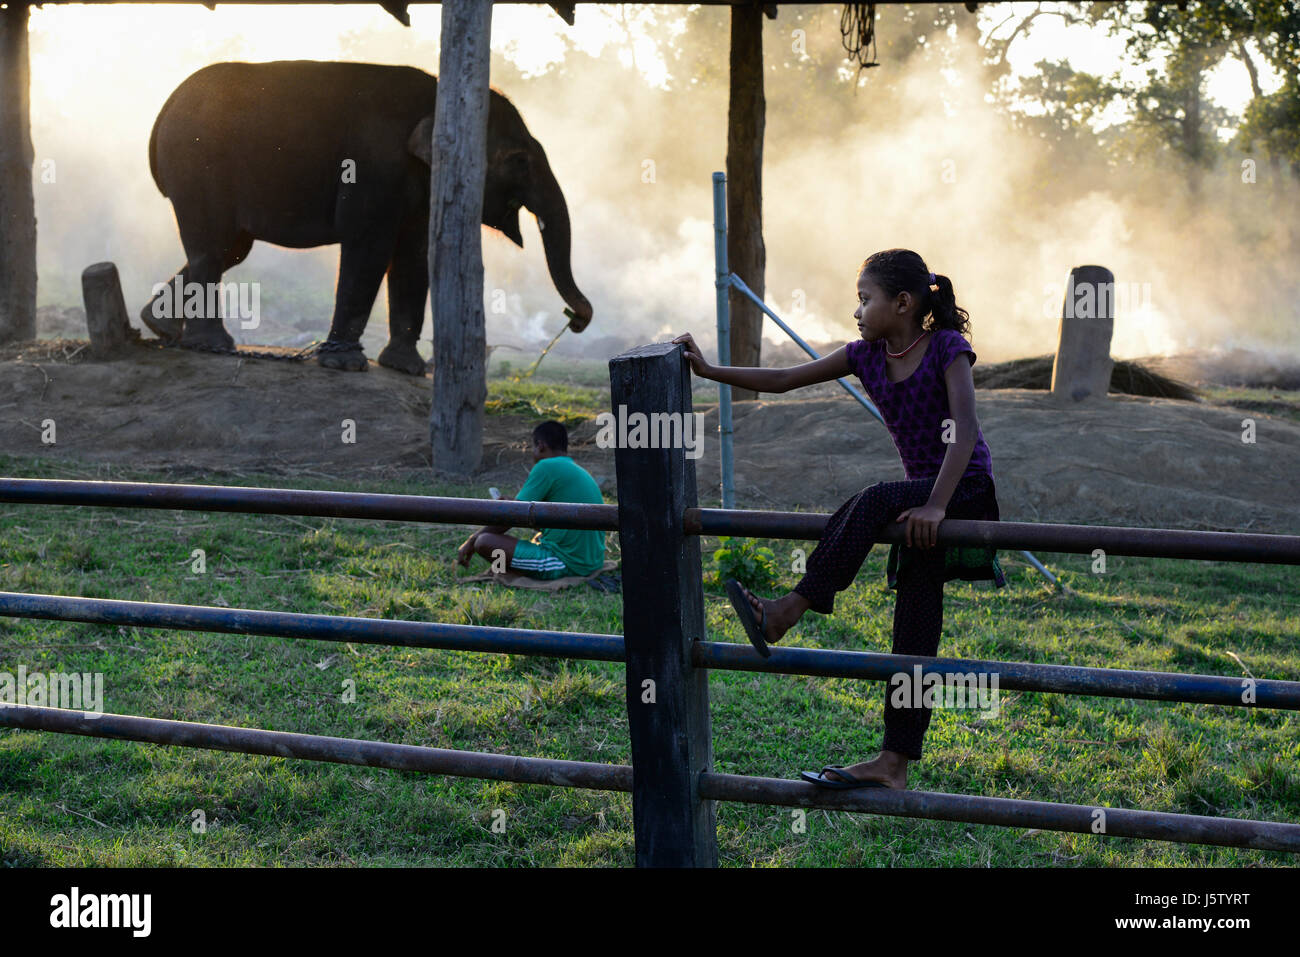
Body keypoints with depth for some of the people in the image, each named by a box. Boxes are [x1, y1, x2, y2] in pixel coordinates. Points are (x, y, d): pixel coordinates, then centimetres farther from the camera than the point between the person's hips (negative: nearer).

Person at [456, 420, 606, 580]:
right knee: (538, 537, 40)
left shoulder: (547, 467, -10)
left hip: (566, 564, -9)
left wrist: (471, 541, 1)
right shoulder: (581, 472, 17)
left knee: (484, 542, -13)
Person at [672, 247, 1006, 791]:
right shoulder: (867, 356, 4)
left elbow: (965, 430, -24)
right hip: (922, 498, 6)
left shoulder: (946, 349, -13)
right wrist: (708, 371, -6)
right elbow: (784, 380, 3)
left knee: (874, 500, -32)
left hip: (967, 491, -6)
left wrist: (936, 505, -33)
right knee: (913, 630, 0)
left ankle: (787, 614, -32)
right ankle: (893, 765, -2)